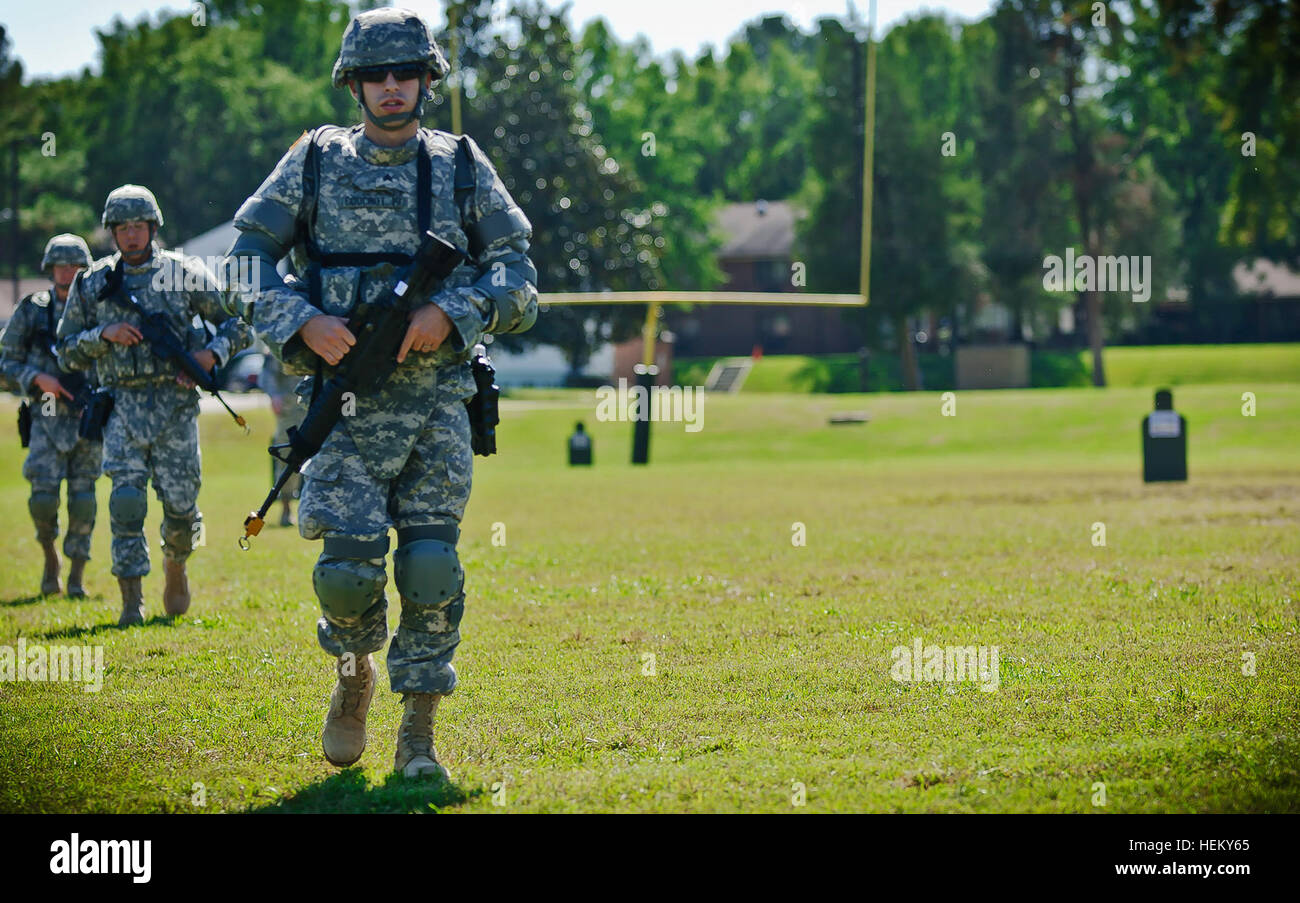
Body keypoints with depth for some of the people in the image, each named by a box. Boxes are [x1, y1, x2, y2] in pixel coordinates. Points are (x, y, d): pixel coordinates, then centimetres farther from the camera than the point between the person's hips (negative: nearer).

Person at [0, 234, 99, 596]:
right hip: (48, 416, -1)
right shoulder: (31, 310, 2)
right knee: (43, 494, -12)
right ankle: (49, 553, 15)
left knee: (83, 497, -1)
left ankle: (77, 575, 8)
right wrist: (38, 379, -12)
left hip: (88, 414, 1)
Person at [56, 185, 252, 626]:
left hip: (175, 404, -1)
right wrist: (104, 335, -7)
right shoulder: (93, 283, 8)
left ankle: (175, 564, 32)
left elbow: (238, 323, 7)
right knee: (126, 499, -12)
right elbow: (67, 351, 11)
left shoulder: (185, 273, 4)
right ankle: (131, 600, -8)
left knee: (181, 504, 0)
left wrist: (211, 353, -11)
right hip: (123, 408, 1)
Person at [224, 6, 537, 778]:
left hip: (437, 402, 1)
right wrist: (302, 323, -11)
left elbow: (519, 282, 4)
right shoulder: (317, 162, 7)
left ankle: (419, 736, 5)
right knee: (349, 565, -11)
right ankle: (355, 675, 21)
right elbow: (246, 261, 6)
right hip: (348, 402, -1)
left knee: (431, 565, -6)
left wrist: (450, 312, -14)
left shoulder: (463, 167, 7)